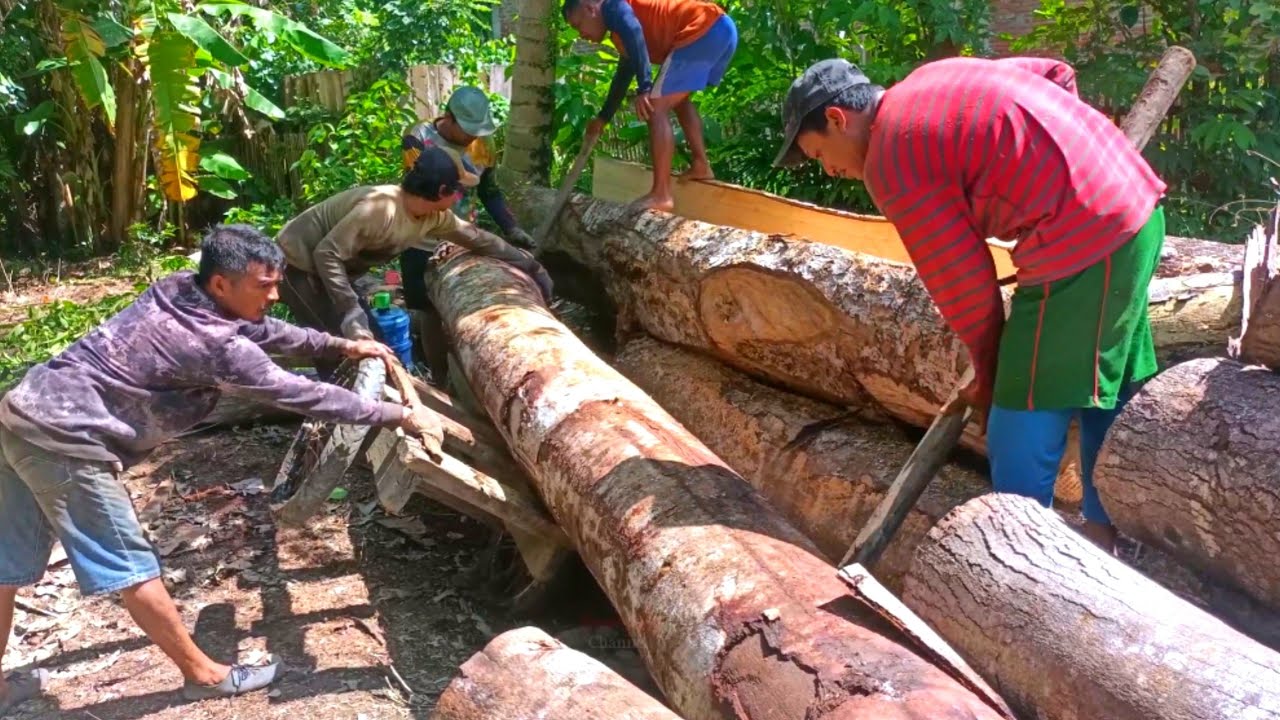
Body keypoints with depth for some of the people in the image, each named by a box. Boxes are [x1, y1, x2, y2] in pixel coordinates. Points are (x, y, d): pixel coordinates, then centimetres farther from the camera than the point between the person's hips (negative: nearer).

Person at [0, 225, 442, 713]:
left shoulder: (179, 289, 5)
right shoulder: (217, 346, -20)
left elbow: (263, 330, 19)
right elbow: (305, 395, -16)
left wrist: (341, 345, 23)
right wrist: (400, 416, -9)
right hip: (64, 441, -10)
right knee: (130, 565, 3)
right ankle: (202, 673, 18)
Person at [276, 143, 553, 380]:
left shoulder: (434, 216, -8)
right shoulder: (379, 207, -34)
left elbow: (478, 238, 5)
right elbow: (328, 254, -32)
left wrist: (530, 265, 11)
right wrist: (351, 313, -33)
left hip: (322, 265, 8)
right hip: (297, 263, -8)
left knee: (368, 336, 12)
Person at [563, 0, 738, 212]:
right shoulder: (620, 27, 31)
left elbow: (633, 33, -16)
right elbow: (623, 75, 41)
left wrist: (644, 88, -23)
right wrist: (603, 118, 48)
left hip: (704, 31, -10)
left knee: (656, 107, -8)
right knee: (679, 99, 28)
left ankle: (661, 195, -11)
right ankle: (701, 166, 24)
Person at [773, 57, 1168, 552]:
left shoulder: (890, 161, -12)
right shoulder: (933, 78, 14)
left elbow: (962, 279, -10)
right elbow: (1057, 73, 24)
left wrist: (987, 375, 5)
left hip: (1085, 241, -10)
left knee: (1024, 427, -1)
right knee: (1110, 395, 20)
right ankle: (1105, 530, 35)